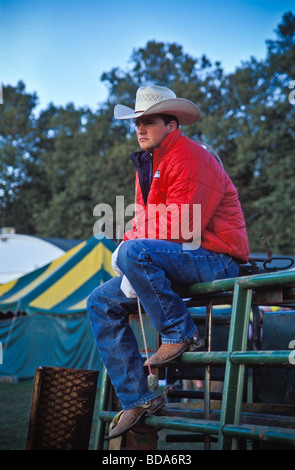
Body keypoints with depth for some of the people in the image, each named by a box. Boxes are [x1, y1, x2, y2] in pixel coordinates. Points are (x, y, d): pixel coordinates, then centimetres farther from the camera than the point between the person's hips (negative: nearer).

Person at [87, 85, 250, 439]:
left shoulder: (190, 158, -15)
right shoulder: (147, 164, 16)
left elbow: (182, 229, -21)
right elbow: (143, 220, 16)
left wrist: (127, 251, -13)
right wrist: (125, 247, -6)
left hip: (216, 260, -10)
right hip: (174, 262, 10)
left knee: (135, 253, -34)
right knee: (101, 303, 0)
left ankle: (181, 334, -17)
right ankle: (137, 398, -2)